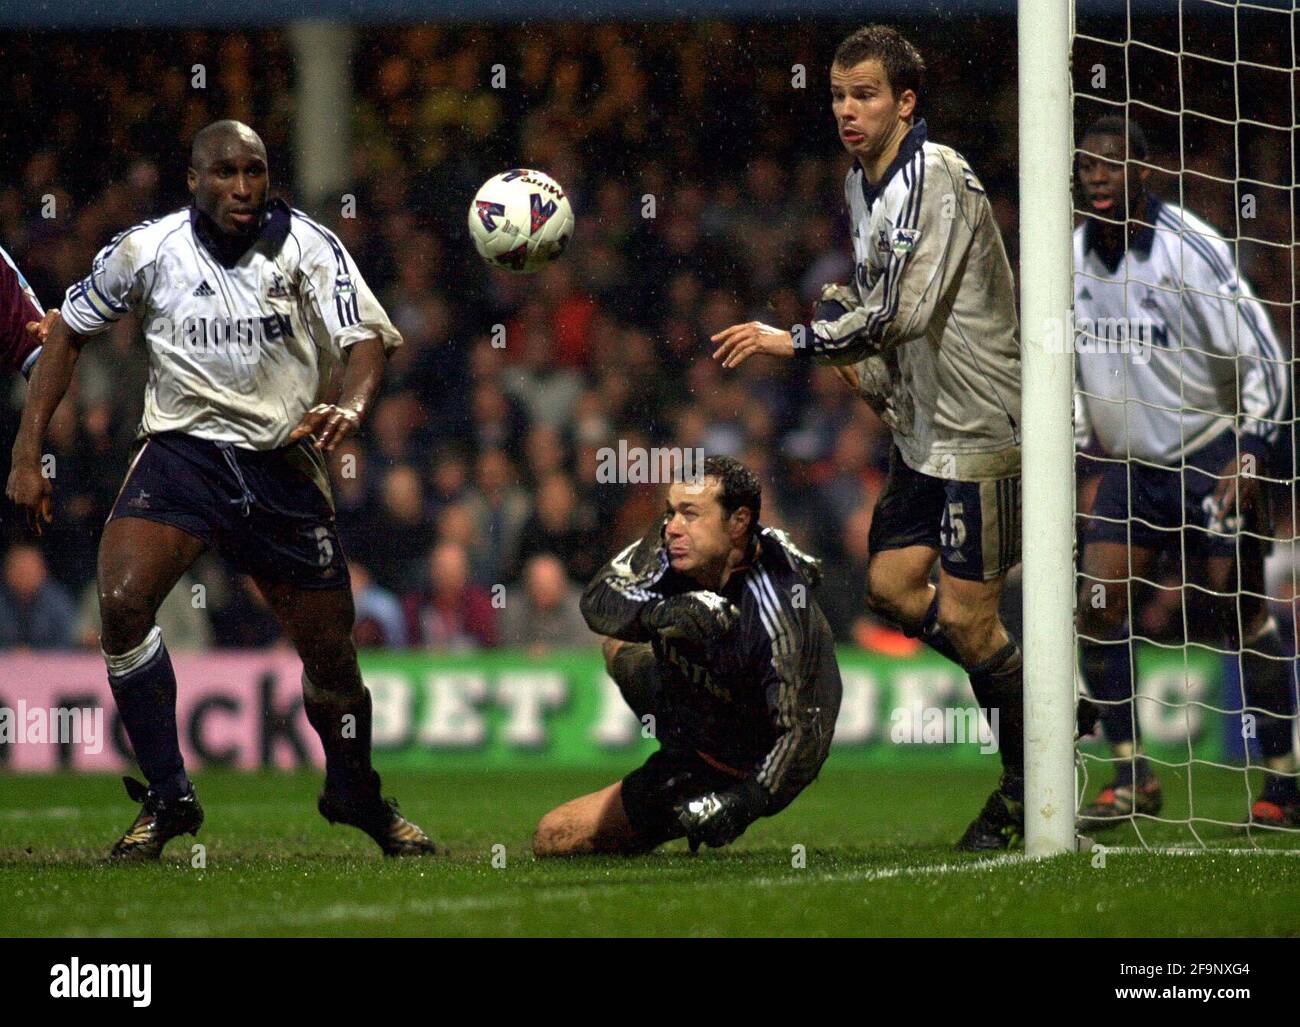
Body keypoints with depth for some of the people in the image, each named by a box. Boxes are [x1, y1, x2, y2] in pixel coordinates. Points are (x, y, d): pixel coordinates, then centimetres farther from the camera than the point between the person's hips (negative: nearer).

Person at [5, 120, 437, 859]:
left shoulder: (306, 245, -8)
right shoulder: (147, 250, -6)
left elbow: (368, 341, -17)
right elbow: (70, 332, 8)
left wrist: (349, 408, -40)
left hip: (282, 459, 1)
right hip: (179, 453, 0)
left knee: (330, 647, 6)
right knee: (122, 602, -25)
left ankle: (357, 794, 37)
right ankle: (168, 797, -12)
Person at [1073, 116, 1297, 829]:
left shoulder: (1191, 249, -15)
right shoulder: (1073, 257, 3)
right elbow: (1071, 363, 18)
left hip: (1211, 458, -5)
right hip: (1129, 467, 5)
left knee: (1238, 614, -6)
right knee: (1097, 606, -8)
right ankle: (1131, 779, 0)